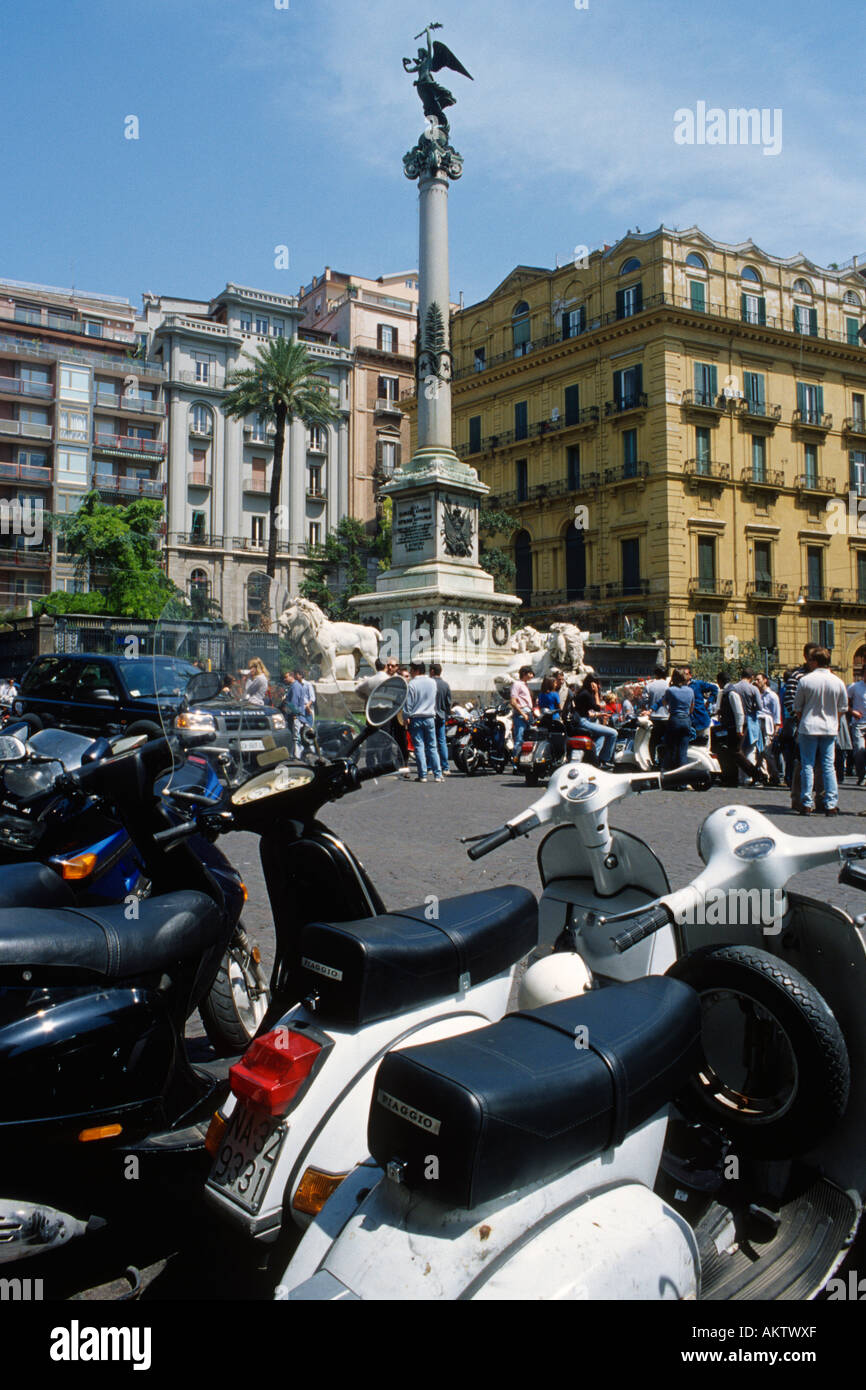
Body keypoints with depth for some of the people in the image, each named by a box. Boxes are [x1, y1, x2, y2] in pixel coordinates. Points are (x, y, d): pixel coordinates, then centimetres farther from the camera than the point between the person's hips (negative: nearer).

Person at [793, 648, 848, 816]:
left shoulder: (805, 680, -8)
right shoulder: (838, 682, 0)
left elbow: (797, 708, -1)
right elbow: (842, 709, 8)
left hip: (809, 727, -2)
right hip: (830, 728, 2)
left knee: (807, 765, 3)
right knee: (829, 766, 6)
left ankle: (807, 804, 3)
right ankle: (831, 805, 5)